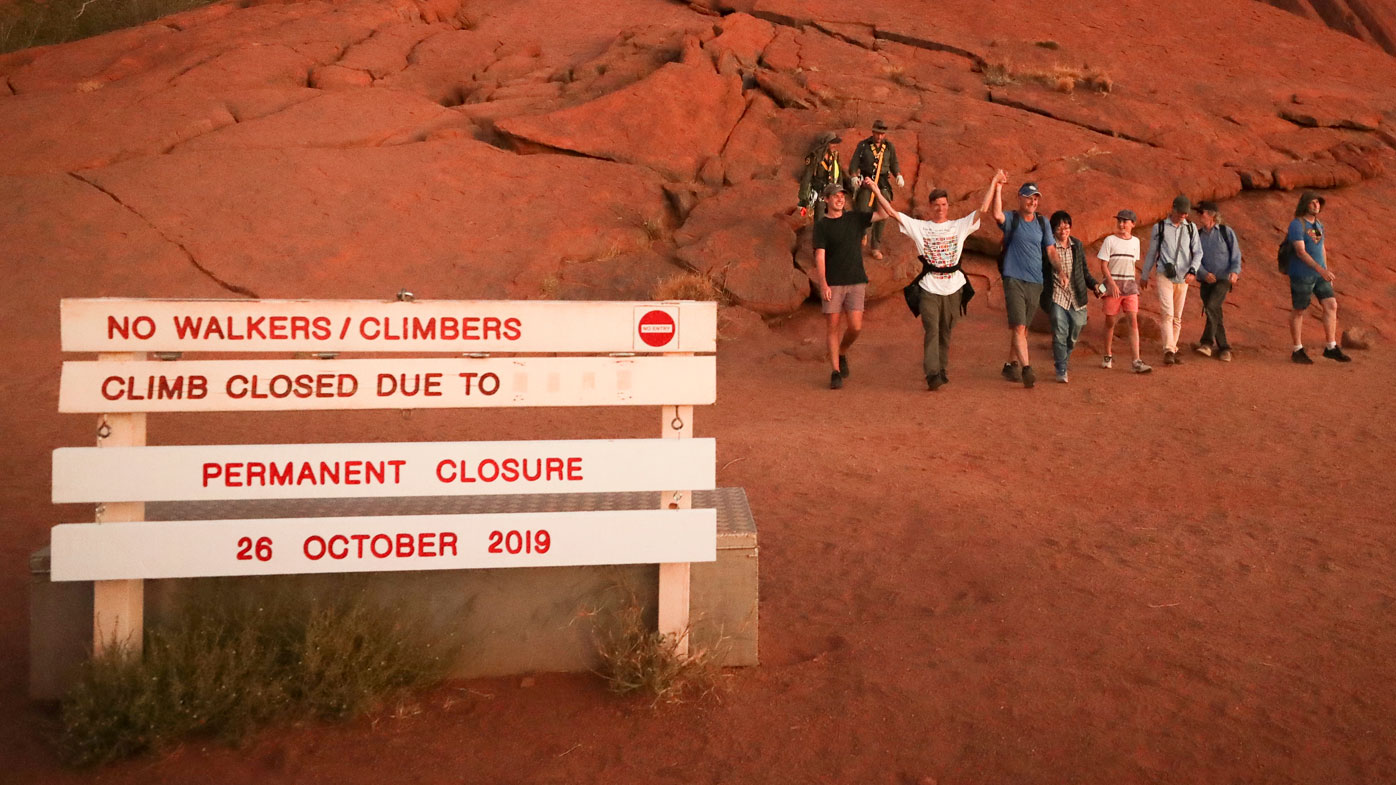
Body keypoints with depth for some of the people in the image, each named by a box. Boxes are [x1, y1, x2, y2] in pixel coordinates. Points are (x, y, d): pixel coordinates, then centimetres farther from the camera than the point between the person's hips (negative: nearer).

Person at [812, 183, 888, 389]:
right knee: (834, 327, -1)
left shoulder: (855, 219, 9)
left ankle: (842, 354, 23)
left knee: (855, 327, -7)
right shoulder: (821, 225, 0)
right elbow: (820, 256, -8)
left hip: (856, 281, 2)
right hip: (832, 284, -2)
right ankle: (836, 372, 6)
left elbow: (884, 214, 2)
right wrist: (823, 284, -19)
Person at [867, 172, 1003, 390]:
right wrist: (875, 189, -1)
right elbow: (891, 212, 3)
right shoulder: (919, 227, 7)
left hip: (953, 288, 2)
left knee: (946, 332, 9)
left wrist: (994, 183, 3)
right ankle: (932, 374, -19)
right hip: (929, 288, -2)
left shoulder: (959, 226, 10)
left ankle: (942, 370, 20)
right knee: (932, 330, -12)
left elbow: (983, 208, 6)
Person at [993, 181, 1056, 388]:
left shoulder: (1043, 222, 12)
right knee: (1018, 326, -14)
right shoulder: (1011, 219, -1)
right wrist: (998, 188, -21)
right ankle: (1026, 368, -21)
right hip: (1014, 279, -5)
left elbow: (1050, 250, 13)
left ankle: (1011, 365, 24)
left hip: (1035, 282, 5)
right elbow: (997, 215, -25)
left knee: (1023, 328, 12)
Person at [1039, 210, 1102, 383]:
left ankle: (1061, 360, 35)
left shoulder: (1077, 245, 10)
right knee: (1060, 333, -12)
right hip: (1056, 297, -5)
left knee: (1074, 333, 10)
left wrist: (1094, 284, 2)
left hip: (1076, 297, 5)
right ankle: (1061, 371, -5)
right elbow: (1042, 272, 0)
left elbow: (1084, 271, 16)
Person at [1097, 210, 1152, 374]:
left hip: (1130, 285, 3)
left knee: (1134, 321, -7)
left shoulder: (1135, 241, 10)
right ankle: (1108, 357, 23)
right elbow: (1103, 265, -6)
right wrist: (1112, 283, -17)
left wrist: (1136, 286, 15)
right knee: (1110, 321, 5)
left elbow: (1133, 266, 17)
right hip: (1112, 284, -3)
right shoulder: (1110, 241, -2)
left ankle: (1136, 362, -13)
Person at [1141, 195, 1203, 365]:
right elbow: (1152, 253, 10)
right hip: (1164, 276, -3)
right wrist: (1145, 276, 16)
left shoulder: (1191, 228, 7)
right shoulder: (1160, 227, 1)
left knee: (1177, 317, 8)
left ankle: (1173, 351, 15)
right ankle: (1168, 352, -22)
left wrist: (1192, 271, -17)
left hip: (1183, 279, 3)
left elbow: (1198, 252, 1)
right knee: (1167, 314, -16)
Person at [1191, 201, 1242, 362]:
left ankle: (1207, 343, -27)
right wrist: (1204, 273, -16)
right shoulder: (1197, 235, 7)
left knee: (1211, 307, -24)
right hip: (1206, 280, 4)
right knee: (1215, 315, 5)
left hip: (1223, 278, -4)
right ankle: (1224, 348, 14)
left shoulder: (1226, 232, 0)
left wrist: (1235, 271, -18)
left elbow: (1236, 254, 0)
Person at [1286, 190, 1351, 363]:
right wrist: (1320, 269, -29)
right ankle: (1298, 351, 12)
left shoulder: (1318, 224, 11)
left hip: (1319, 275, 7)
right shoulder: (1296, 225, -14)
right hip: (1302, 275, -7)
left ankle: (1331, 347, 2)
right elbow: (1301, 252, -22)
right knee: (1299, 311, 3)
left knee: (1331, 305, -2)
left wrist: (1326, 273, 17)